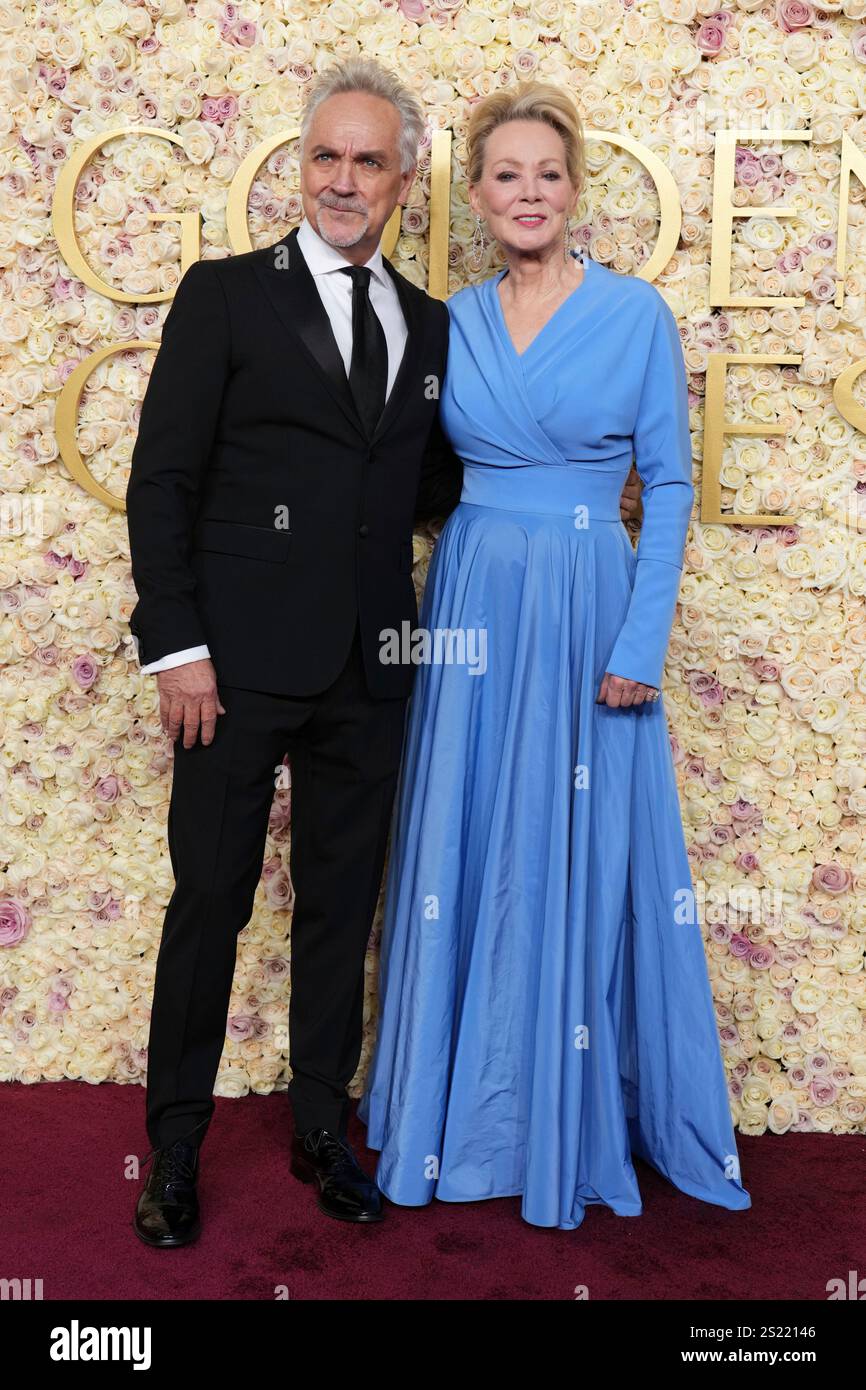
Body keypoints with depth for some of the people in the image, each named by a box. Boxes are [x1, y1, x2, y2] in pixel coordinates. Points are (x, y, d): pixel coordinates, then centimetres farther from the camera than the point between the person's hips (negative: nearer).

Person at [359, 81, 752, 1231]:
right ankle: (469, 1105, 28)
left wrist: (642, 643, -10)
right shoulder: (455, 319, 8)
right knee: (468, 856, 9)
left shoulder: (636, 312, -2)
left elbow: (669, 485, -3)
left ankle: (579, 1114, 26)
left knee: (583, 859, 4)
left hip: (587, 611, -3)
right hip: (473, 606, 3)